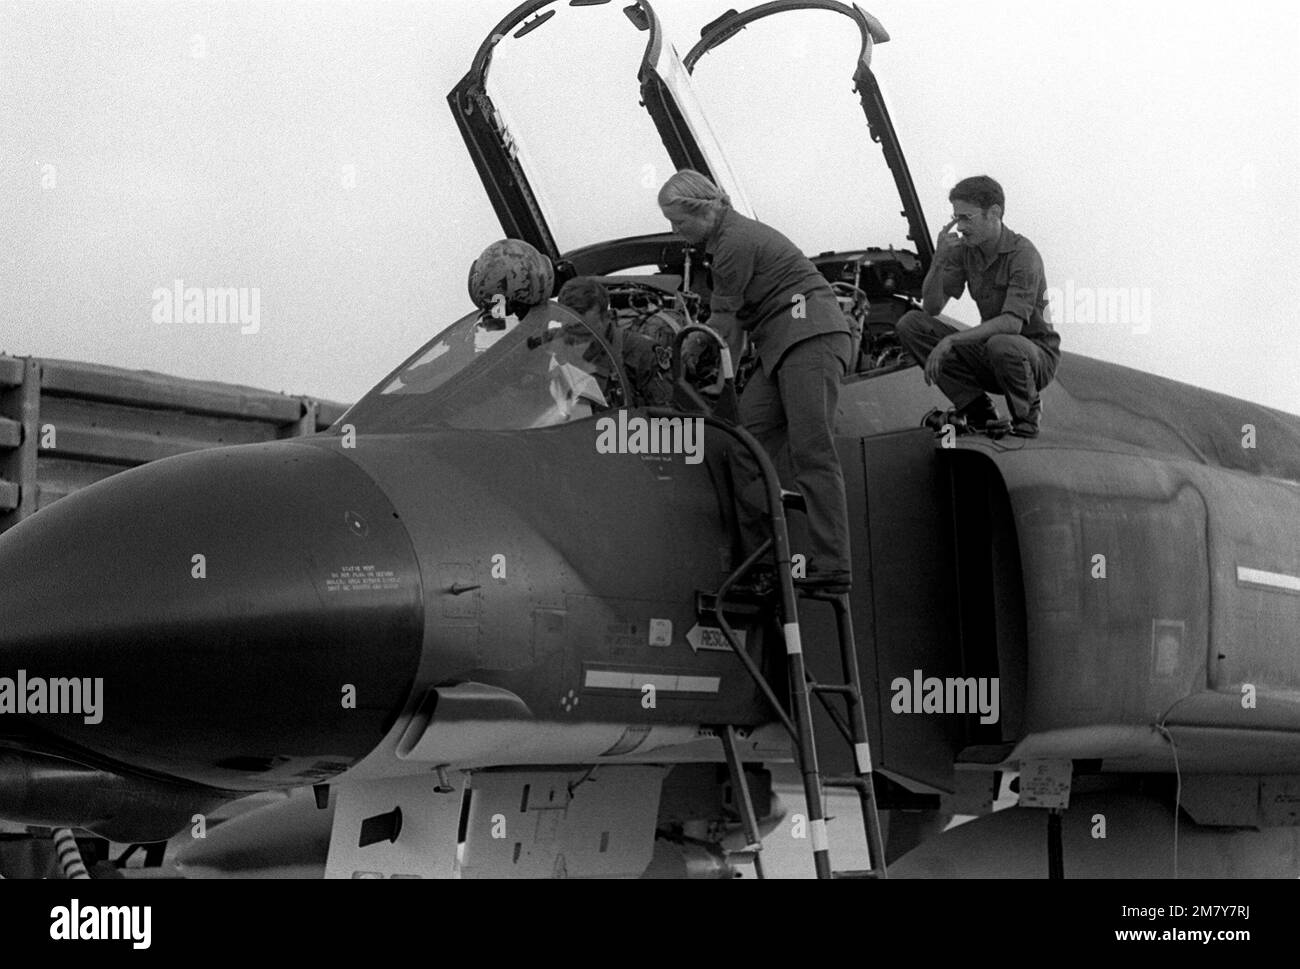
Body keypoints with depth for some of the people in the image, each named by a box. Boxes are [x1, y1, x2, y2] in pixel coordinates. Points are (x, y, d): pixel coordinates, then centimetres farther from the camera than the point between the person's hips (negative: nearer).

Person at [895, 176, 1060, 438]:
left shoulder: (1022, 254, -20)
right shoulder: (964, 249, -1)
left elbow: (1011, 323, -31)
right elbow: (931, 308, -3)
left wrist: (950, 341, -36)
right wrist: (939, 259, -19)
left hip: (1035, 353, -6)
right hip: (987, 357, 6)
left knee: (1001, 345, -41)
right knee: (910, 324, -10)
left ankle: (1028, 414, -9)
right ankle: (978, 411, -6)